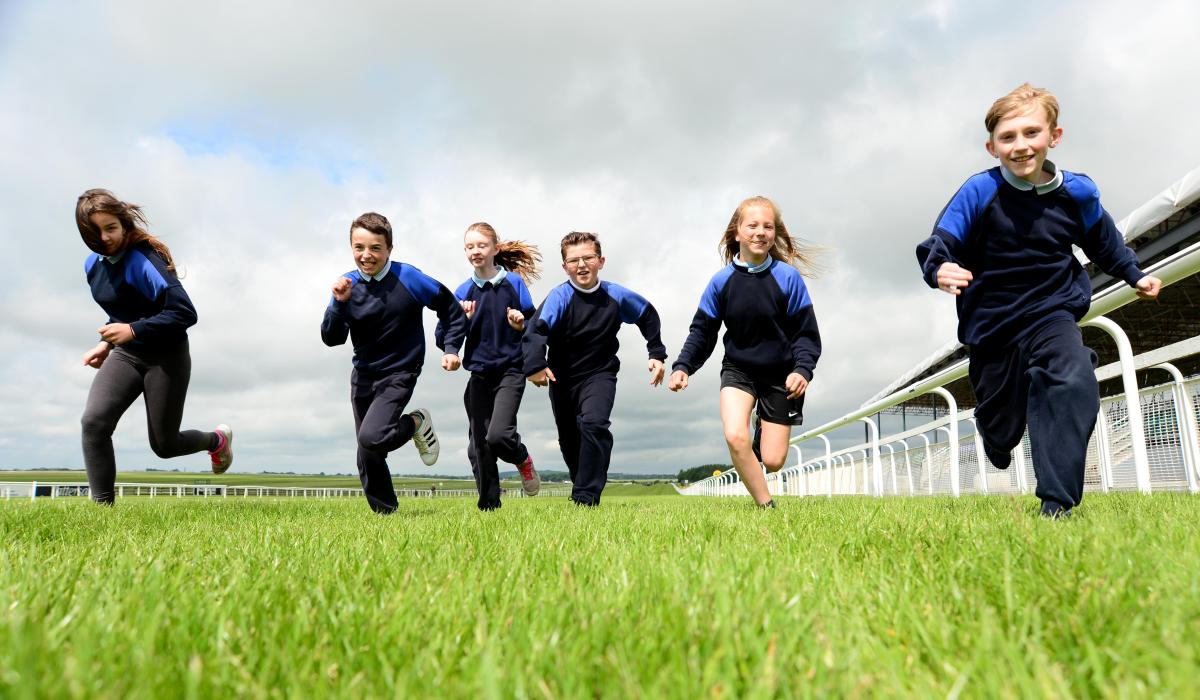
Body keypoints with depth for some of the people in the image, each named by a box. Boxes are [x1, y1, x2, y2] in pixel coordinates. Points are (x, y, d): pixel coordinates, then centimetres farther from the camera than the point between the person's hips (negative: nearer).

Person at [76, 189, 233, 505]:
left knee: (164, 445, 4)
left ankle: (217, 439, 37)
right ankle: (102, 507, -9)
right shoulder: (93, 264, 5)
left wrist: (133, 330, -29)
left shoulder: (143, 260, -20)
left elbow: (185, 313, -27)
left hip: (166, 358, -6)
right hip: (125, 355, 6)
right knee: (94, 422, -18)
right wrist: (106, 343, 10)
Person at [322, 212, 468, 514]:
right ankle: (385, 512, 28)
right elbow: (332, 339, -8)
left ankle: (416, 423, 4)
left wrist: (451, 348, -10)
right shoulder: (348, 284, -5)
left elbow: (452, 310, -3)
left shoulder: (409, 279, -15)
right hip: (363, 375, 5)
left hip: (399, 374, -5)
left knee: (372, 437, -26)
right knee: (367, 459, 9)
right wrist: (339, 303, -22)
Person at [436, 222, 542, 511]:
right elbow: (442, 337, 2)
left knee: (498, 435, -20)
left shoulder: (514, 282, -1)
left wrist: (521, 326, -19)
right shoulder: (463, 292, 4)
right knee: (478, 444, 5)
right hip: (479, 374, 3)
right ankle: (488, 506, 20)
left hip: (511, 370, -3)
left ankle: (523, 460, 13)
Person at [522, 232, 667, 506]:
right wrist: (535, 365, -49)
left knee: (594, 423, -26)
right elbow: (536, 328, -33)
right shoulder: (560, 296, -17)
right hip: (562, 378, 1)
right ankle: (583, 483, 40)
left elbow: (648, 315, 12)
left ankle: (586, 497, -21)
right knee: (569, 440, 13)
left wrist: (657, 354, 9)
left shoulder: (616, 295, -7)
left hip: (600, 375, -1)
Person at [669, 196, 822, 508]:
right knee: (735, 437, -25)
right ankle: (766, 505, -6)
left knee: (773, 461, 0)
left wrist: (803, 369, -24)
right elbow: (702, 331, 0)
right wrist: (682, 366, -13)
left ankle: (765, 428, 37)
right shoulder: (721, 281, -8)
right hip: (738, 369, 1)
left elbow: (806, 332, -8)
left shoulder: (788, 278, -13)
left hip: (779, 373, -1)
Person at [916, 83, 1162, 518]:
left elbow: (1104, 242, 18)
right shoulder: (979, 192, -15)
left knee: (1074, 382, -29)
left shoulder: (1077, 192, -3)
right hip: (992, 321, -1)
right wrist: (939, 271, -42)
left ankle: (1057, 503, -24)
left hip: (1052, 313, 2)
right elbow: (938, 246, -21)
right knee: (1000, 426, 11)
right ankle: (1000, 439, 52)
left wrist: (1135, 275, 13)